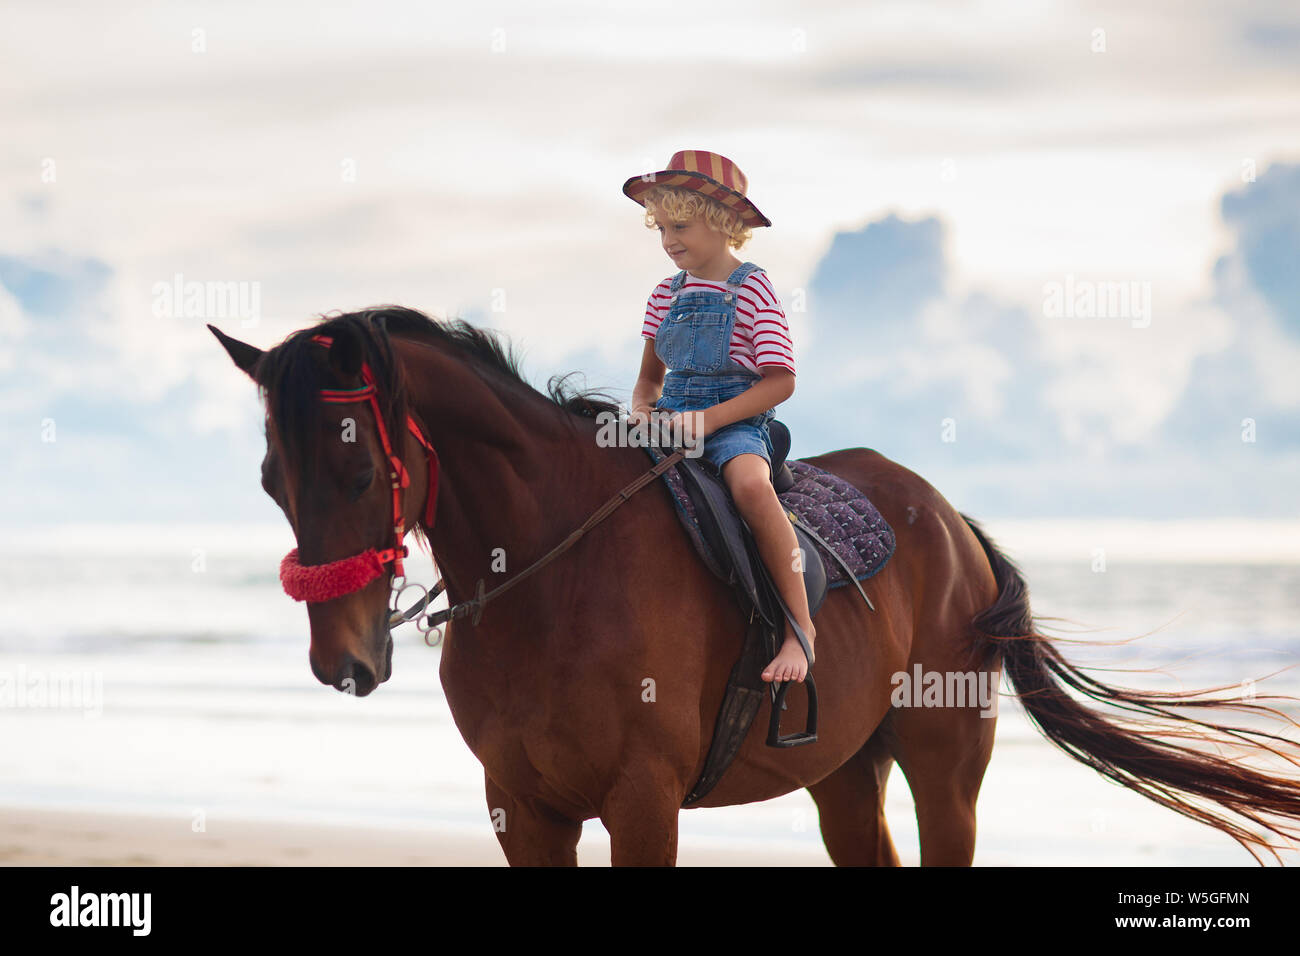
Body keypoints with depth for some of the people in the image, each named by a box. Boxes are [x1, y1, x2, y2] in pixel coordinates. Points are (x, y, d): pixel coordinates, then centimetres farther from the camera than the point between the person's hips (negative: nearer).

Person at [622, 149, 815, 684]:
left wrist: (708, 420, -19)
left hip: (736, 424, -6)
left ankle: (799, 624, -33)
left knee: (749, 482, -38)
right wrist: (642, 411, 0)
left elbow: (780, 381, -10)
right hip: (674, 423, 7)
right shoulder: (667, 295, 14)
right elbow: (651, 375, 24)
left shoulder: (752, 290, -4)